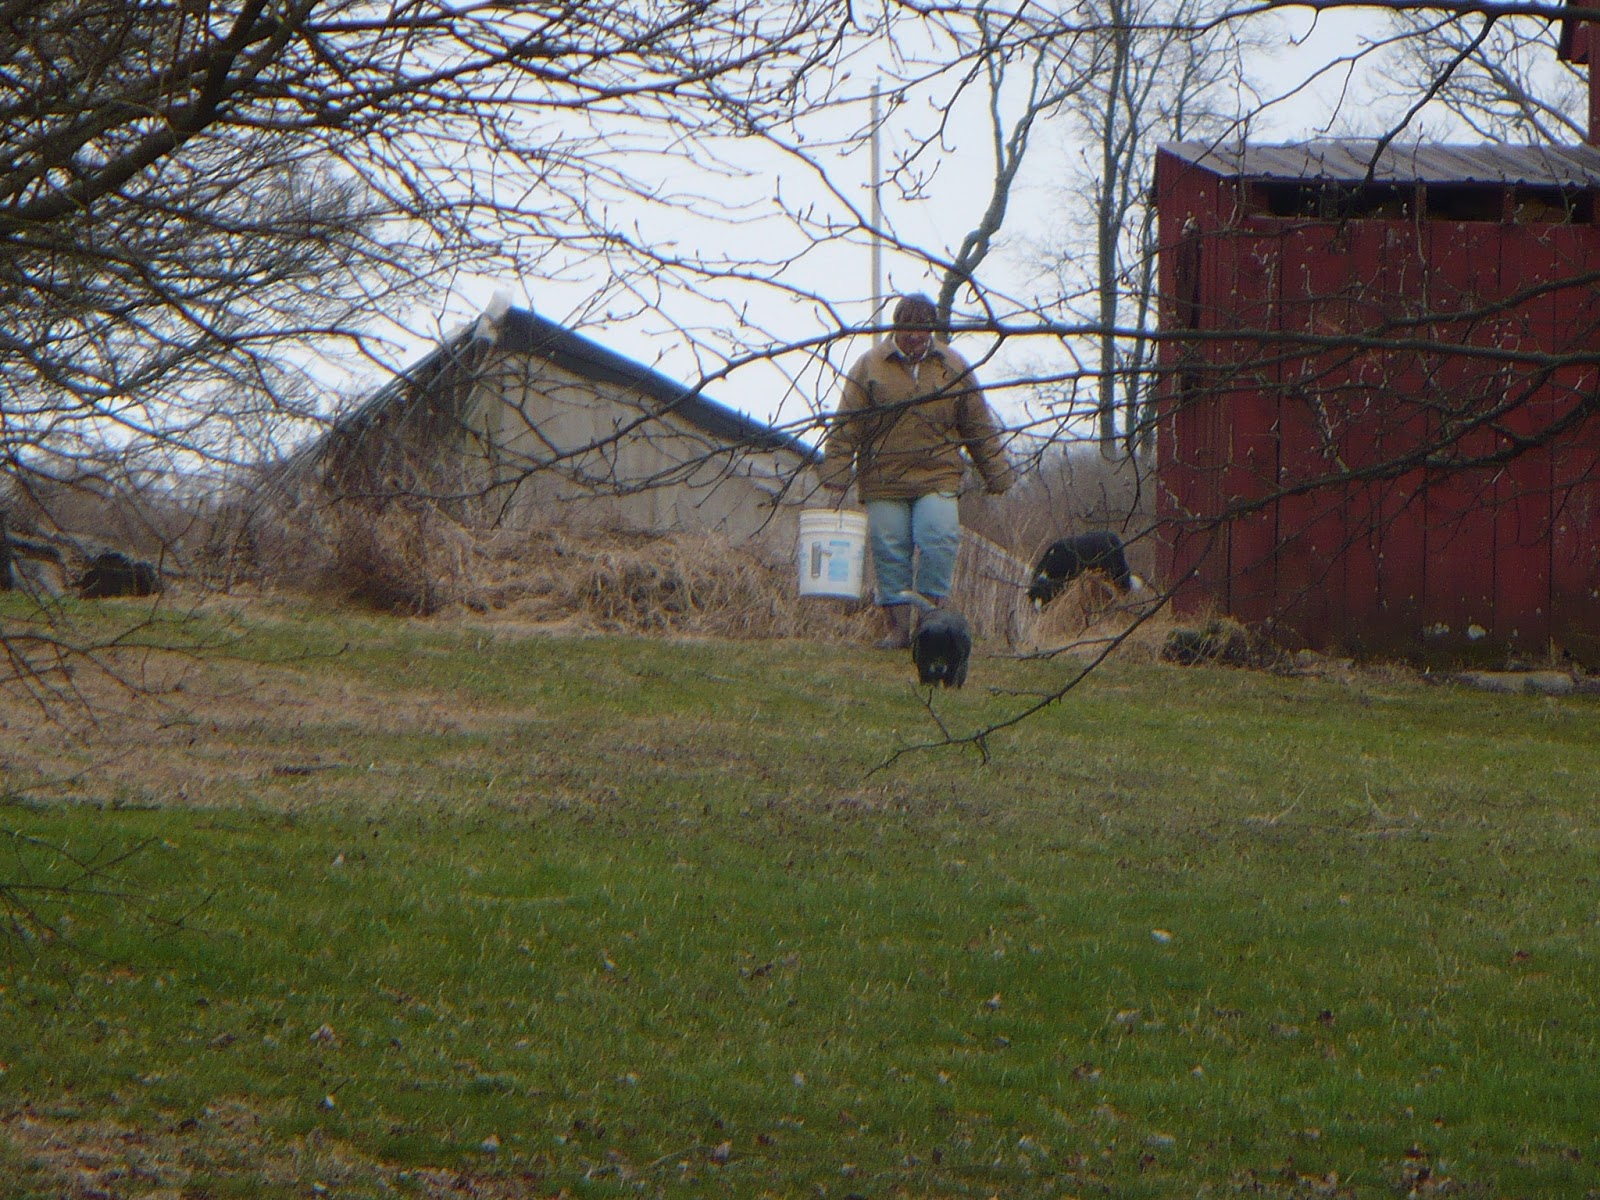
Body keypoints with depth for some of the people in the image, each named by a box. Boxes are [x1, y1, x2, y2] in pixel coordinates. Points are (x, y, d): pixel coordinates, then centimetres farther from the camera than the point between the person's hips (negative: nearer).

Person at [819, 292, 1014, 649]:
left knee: (939, 540, -16)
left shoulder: (953, 368, 10)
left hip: (937, 477, 1)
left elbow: (979, 426, 16)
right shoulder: (869, 366, 4)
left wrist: (996, 473, 15)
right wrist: (835, 473, -3)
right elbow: (846, 425, 3)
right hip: (883, 481, -1)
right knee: (890, 552, -1)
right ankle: (898, 629, 5)